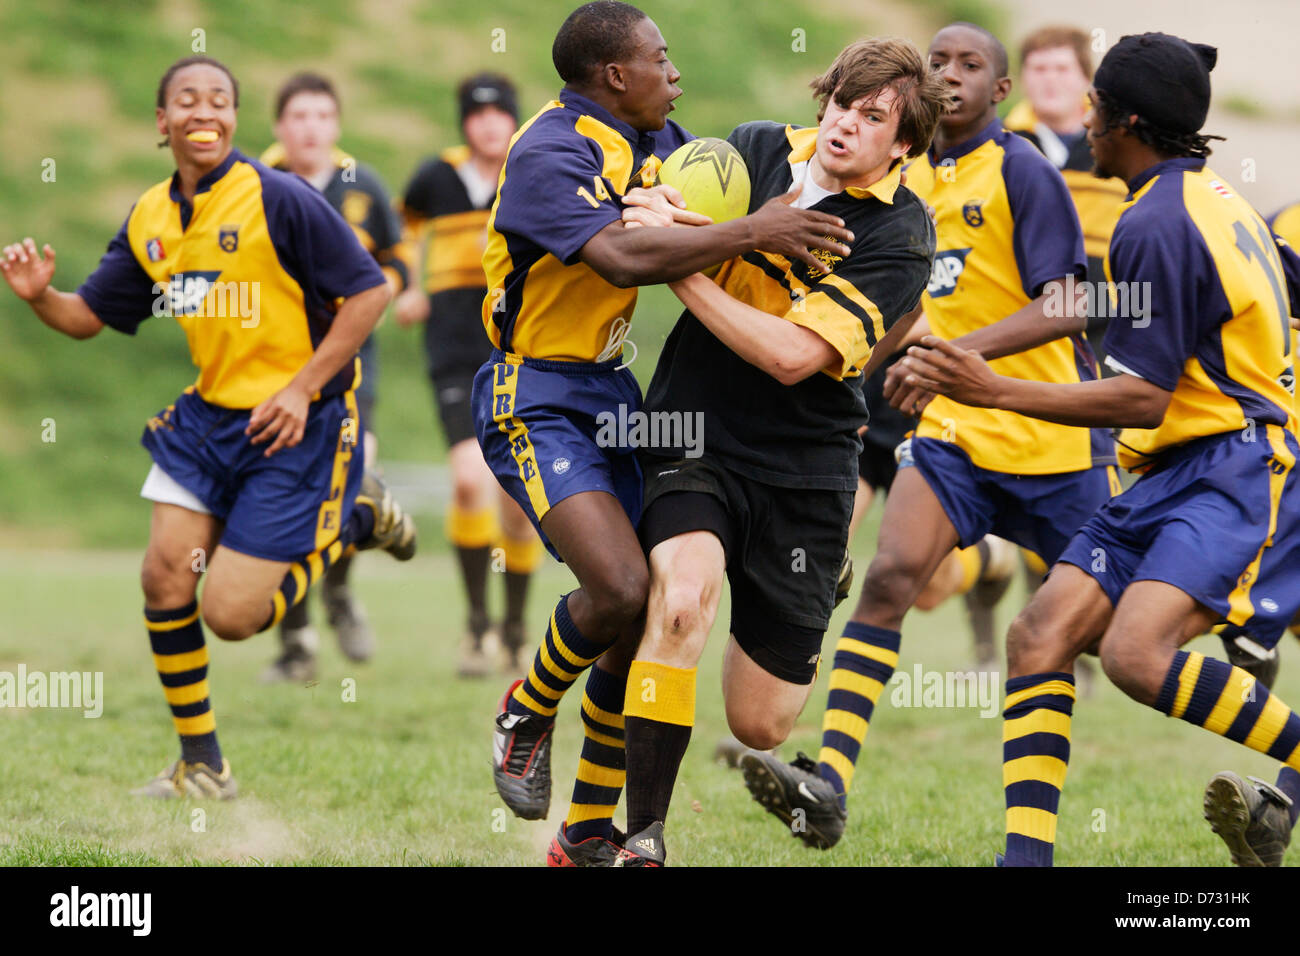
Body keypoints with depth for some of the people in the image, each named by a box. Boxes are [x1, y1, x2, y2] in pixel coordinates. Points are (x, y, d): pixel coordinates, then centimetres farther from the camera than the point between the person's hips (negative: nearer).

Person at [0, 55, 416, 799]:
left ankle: (354, 520, 17)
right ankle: (202, 766, 13)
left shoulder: (278, 199, -16)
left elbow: (369, 291, -13)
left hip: (291, 425, -6)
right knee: (164, 573, -4)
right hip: (207, 414, 6)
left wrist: (302, 389, -16)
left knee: (230, 615, -10)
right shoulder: (150, 220, 4)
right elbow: (89, 316, 12)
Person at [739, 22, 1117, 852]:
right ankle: (829, 785, -26)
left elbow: (1064, 307, -20)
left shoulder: (1022, 171, -11)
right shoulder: (910, 178, 9)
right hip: (954, 433, 5)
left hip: (1054, 438, -5)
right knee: (890, 577, -17)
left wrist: (958, 353, -30)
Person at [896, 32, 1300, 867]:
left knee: (1136, 654, -29)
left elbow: (1145, 398, -18)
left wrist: (993, 389, -16)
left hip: (1233, 472, -10)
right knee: (1041, 636, -3)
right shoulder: (1211, 196, 15)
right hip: (1173, 477, 10)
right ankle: (1028, 853, -8)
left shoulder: (1156, 225, -15)